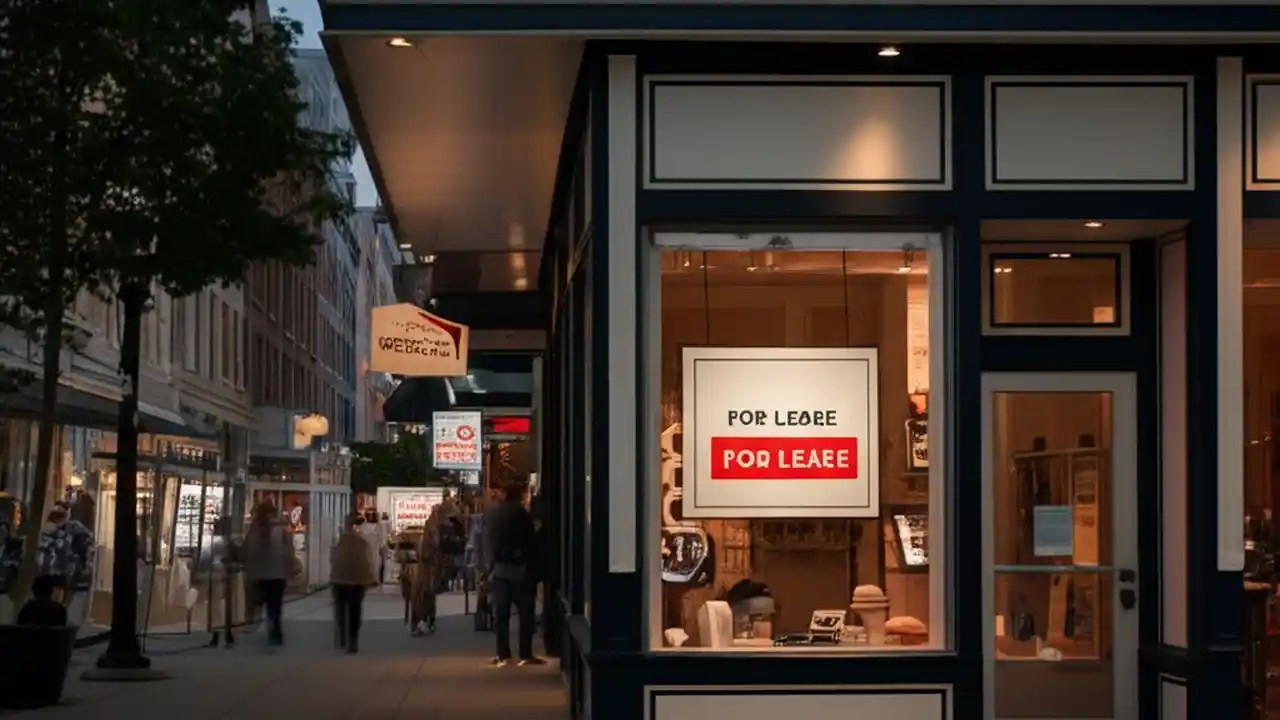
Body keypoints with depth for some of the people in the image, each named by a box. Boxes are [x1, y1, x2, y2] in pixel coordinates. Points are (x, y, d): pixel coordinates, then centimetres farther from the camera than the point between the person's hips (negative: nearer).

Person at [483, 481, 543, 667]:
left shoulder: (491, 514, 6)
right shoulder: (523, 513, -9)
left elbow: (487, 542, 8)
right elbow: (530, 543, -7)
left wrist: (489, 566, 12)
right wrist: (532, 569, 0)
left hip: (498, 569, 4)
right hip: (519, 568, -4)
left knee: (501, 613, 5)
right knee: (525, 612, 1)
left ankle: (503, 654, 3)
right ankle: (526, 654, -3)